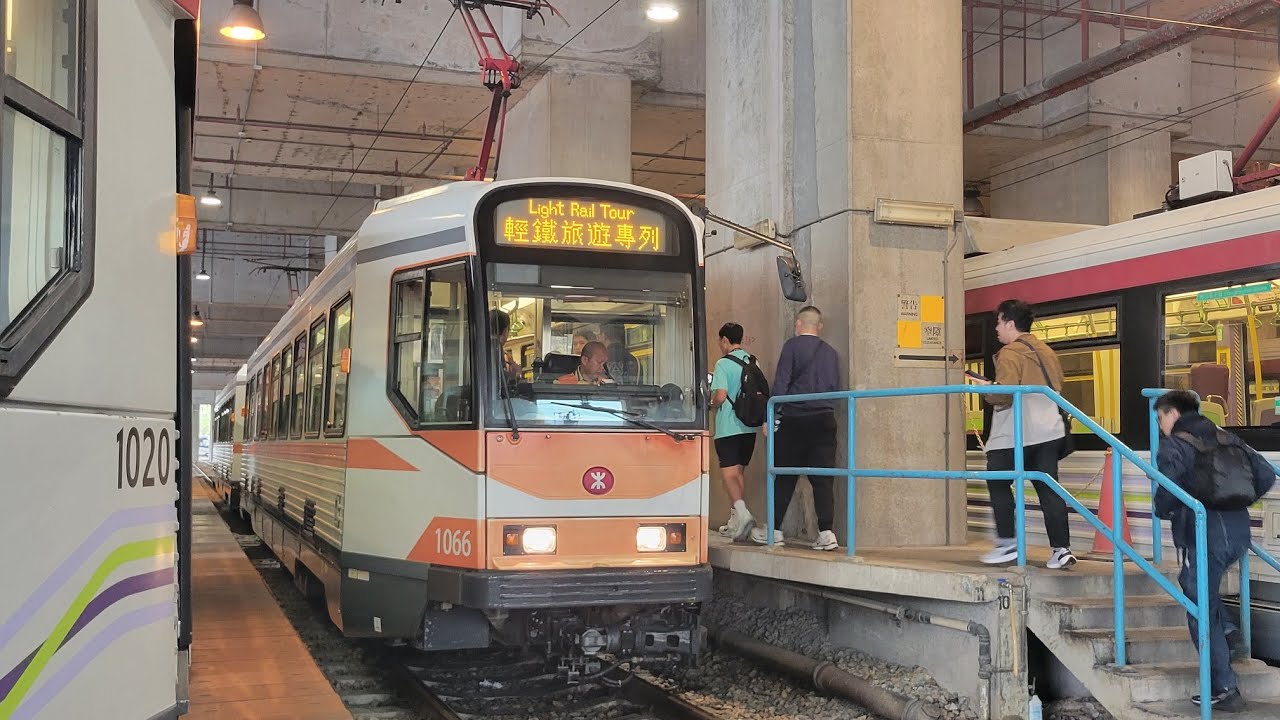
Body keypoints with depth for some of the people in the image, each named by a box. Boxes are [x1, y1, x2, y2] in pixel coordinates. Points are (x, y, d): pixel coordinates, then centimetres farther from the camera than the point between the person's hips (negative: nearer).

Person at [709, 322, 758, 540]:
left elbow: (721, 396, -17)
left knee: (728, 473, -4)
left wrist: (713, 405, 3)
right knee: (738, 471, 14)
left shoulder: (724, 363, -10)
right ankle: (735, 522, 18)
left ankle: (741, 512, -24)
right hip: (749, 426, 6)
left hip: (728, 427, -6)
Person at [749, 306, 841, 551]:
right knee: (823, 478, 2)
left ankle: (774, 530, 11)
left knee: (785, 478, 4)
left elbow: (781, 383, -8)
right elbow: (836, 388, 17)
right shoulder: (831, 352, 14)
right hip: (825, 419, 4)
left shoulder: (793, 345, -2)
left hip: (795, 419, -4)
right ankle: (826, 532, -3)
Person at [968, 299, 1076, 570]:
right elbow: (1057, 387, 22)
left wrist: (986, 390, -2)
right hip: (1049, 431, 7)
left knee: (998, 484, 7)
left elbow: (1004, 395, -21)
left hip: (1015, 435, -7)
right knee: (1049, 489, 5)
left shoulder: (1010, 354, -11)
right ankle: (1061, 549, 1)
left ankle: (1007, 543, 5)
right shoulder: (1047, 351, 15)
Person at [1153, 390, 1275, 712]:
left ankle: (1225, 691, 5)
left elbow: (1167, 490, -21)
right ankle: (1227, 630, 15)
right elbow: (1266, 474, 10)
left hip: (1204, 538, -7)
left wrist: (1162, 512, 1)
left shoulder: (1174, 446, -7)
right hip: (1238, 533, 7)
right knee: (1192, 581, 32)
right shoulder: (1225, 438, 13)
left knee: (1201, 615, 3)